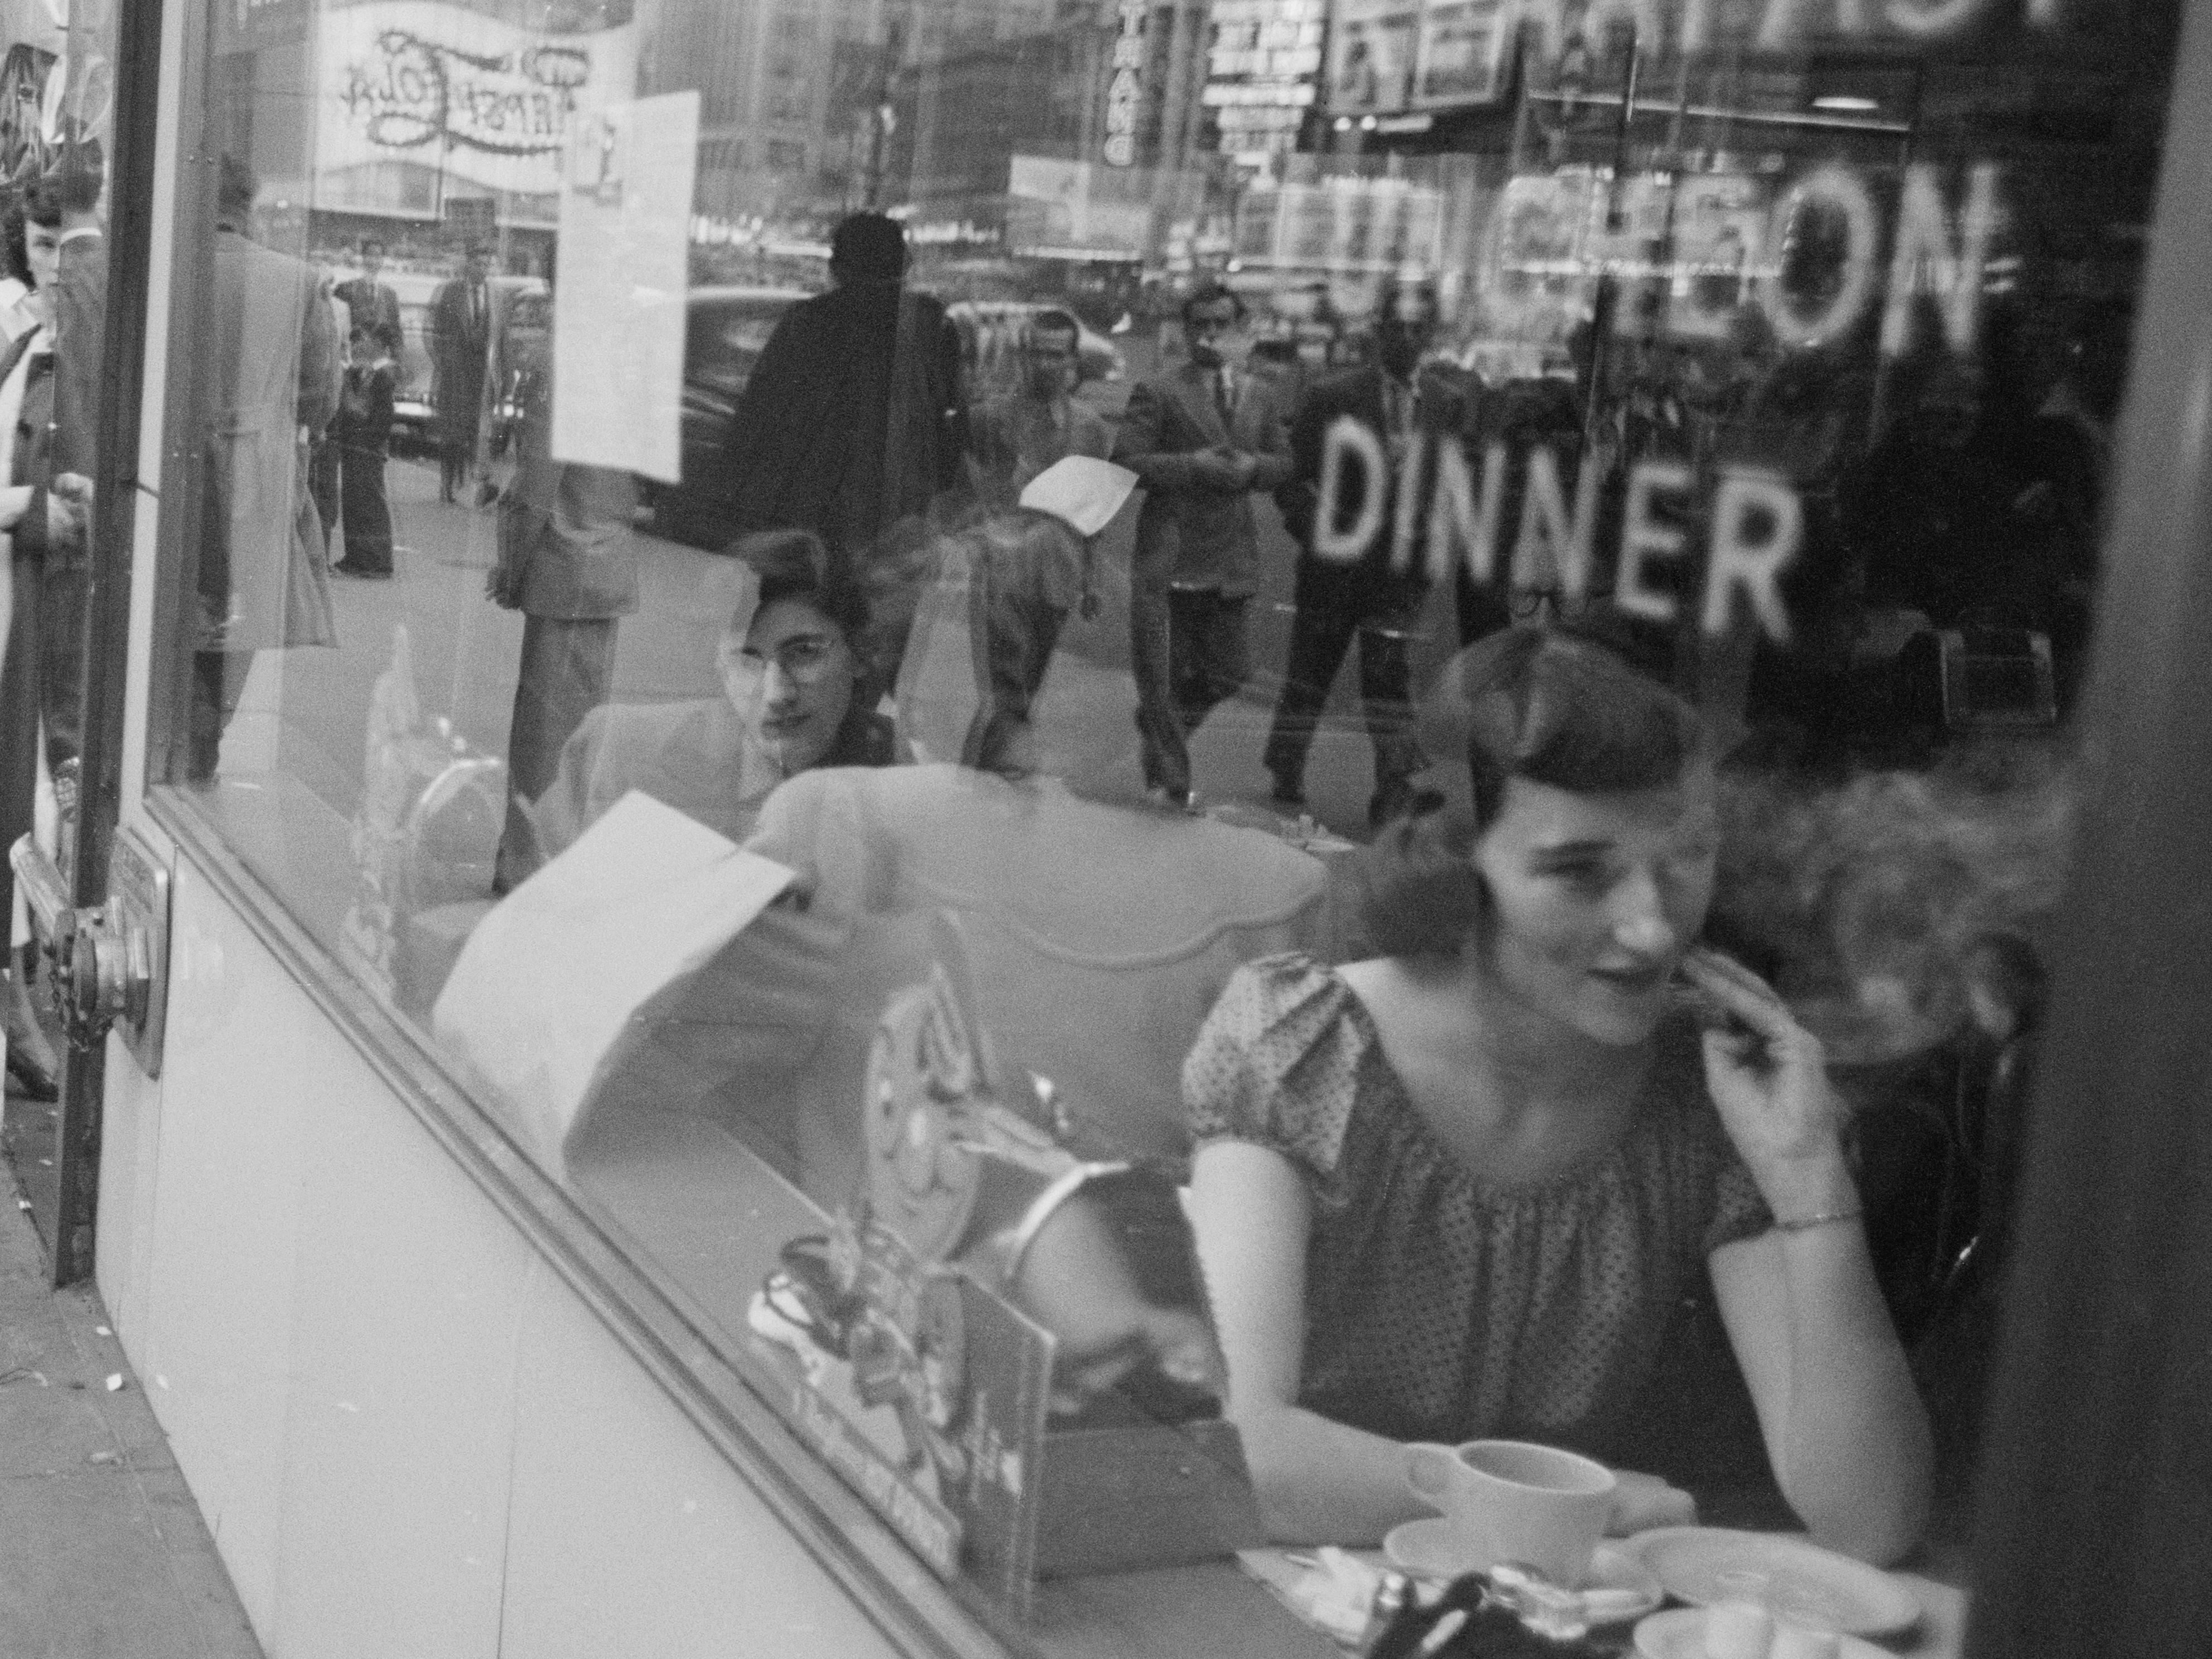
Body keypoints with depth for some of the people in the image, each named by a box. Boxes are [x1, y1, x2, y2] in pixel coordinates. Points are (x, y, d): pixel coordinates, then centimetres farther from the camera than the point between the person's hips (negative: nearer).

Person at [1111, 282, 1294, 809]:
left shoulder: (1263, 395, 13)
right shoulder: (1158, 393, -3)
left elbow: (1284, 465, 16)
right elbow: (1126, 462, -8)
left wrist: (1252, 466, -6)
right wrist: (1192, 466, -16)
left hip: (1233, 556, 5)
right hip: (1171, 554, -5)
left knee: (1227, 674, 7)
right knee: (1165, 677, -1)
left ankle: (1156, 727, 32)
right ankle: (1169, 783, 10)